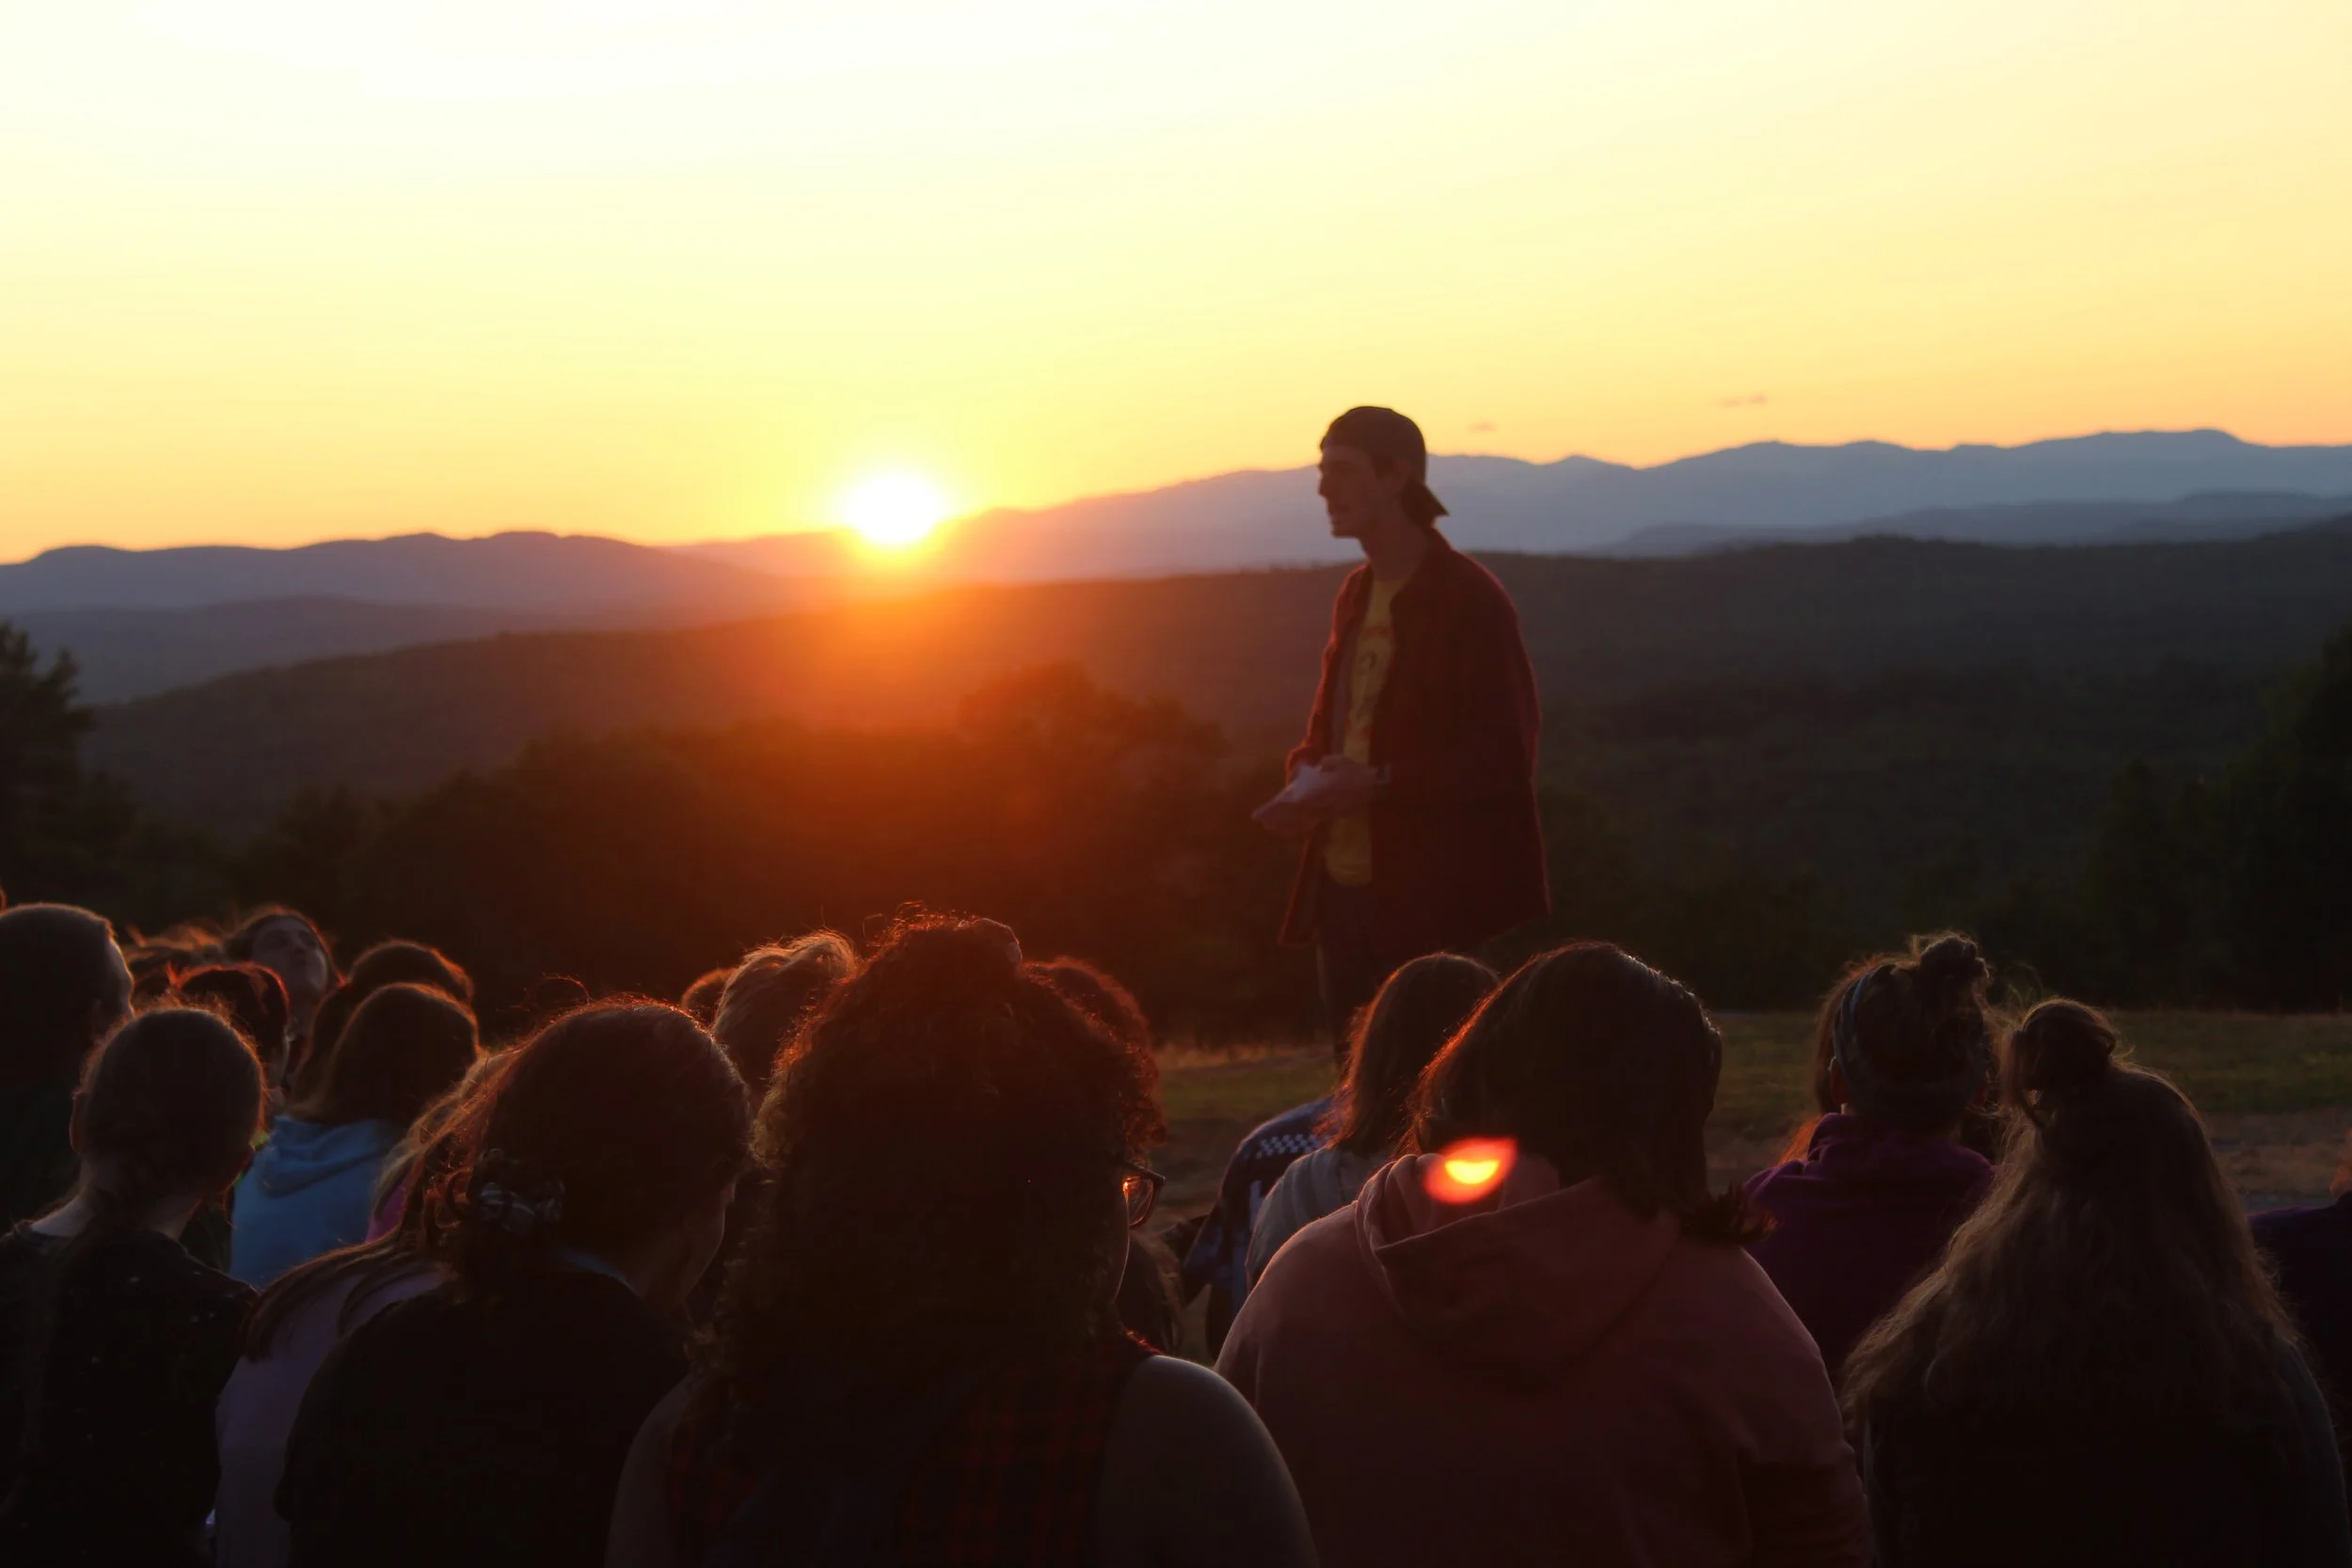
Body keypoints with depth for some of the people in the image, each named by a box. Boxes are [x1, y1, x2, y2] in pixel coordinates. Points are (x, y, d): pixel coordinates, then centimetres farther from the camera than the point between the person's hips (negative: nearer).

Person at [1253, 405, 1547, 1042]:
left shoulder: (1469, 598, -10)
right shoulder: (1356, 594, 14)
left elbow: (1503, 758, -15)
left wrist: (1379, 784, -22)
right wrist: (1307, 775, 1)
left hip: (1433, 910, -8)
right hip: (1342, 893, 8)